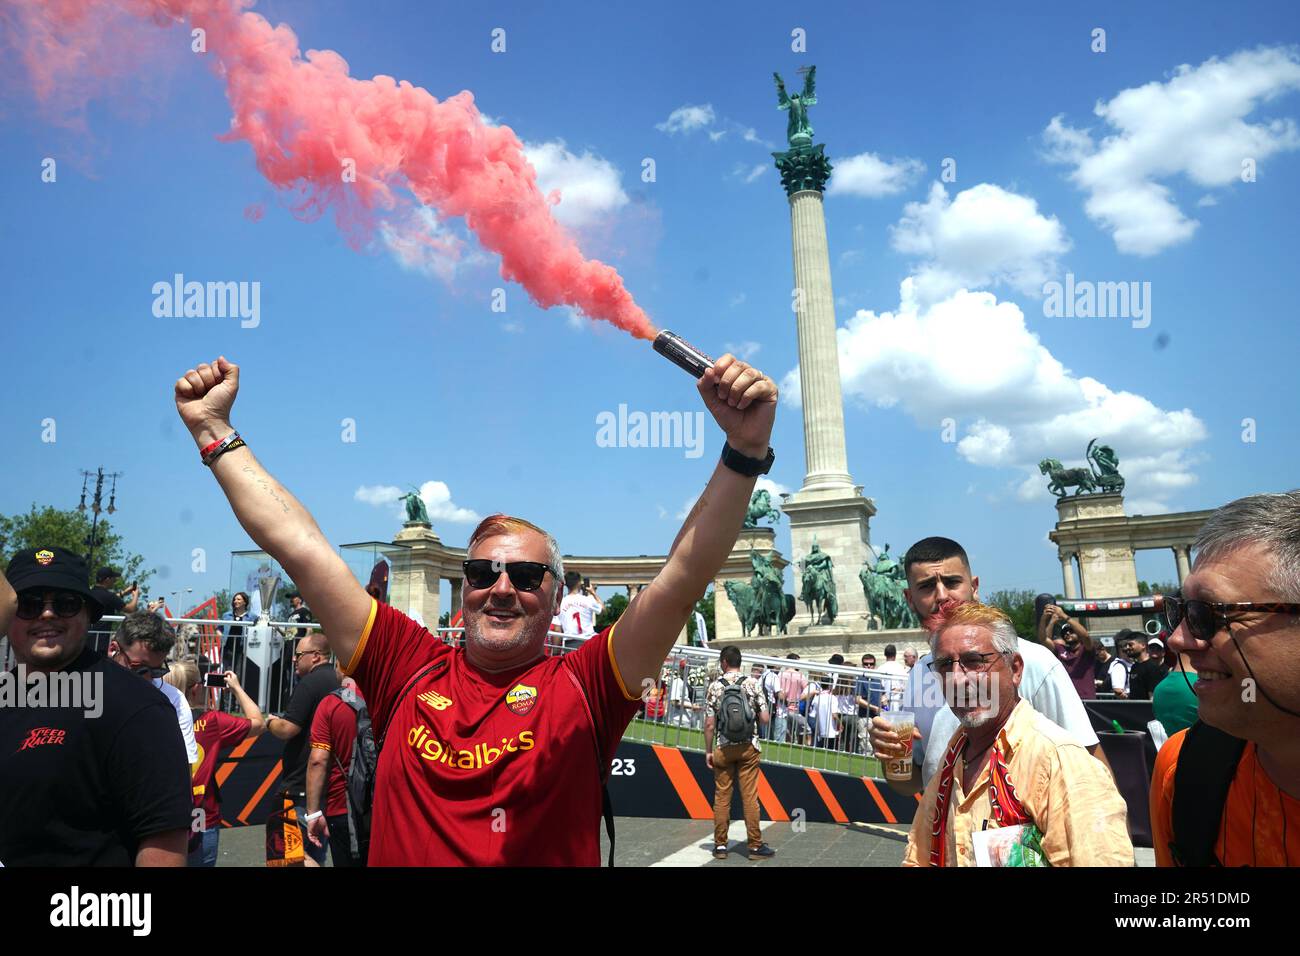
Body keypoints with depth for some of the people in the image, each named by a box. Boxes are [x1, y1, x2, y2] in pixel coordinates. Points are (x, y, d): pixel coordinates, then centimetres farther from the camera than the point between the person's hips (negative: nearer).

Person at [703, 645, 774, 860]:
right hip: (748, 748, 0)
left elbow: (710, 724, -4)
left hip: (723, 748, 0)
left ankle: (720, 845, 14)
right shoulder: (753, 684, -4)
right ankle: (755, 845, 10)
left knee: (721, 797, 8)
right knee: (750, 797, 4)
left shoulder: (715, 687, -4)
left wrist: (708, 751, 4)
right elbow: (765, 719, -5)